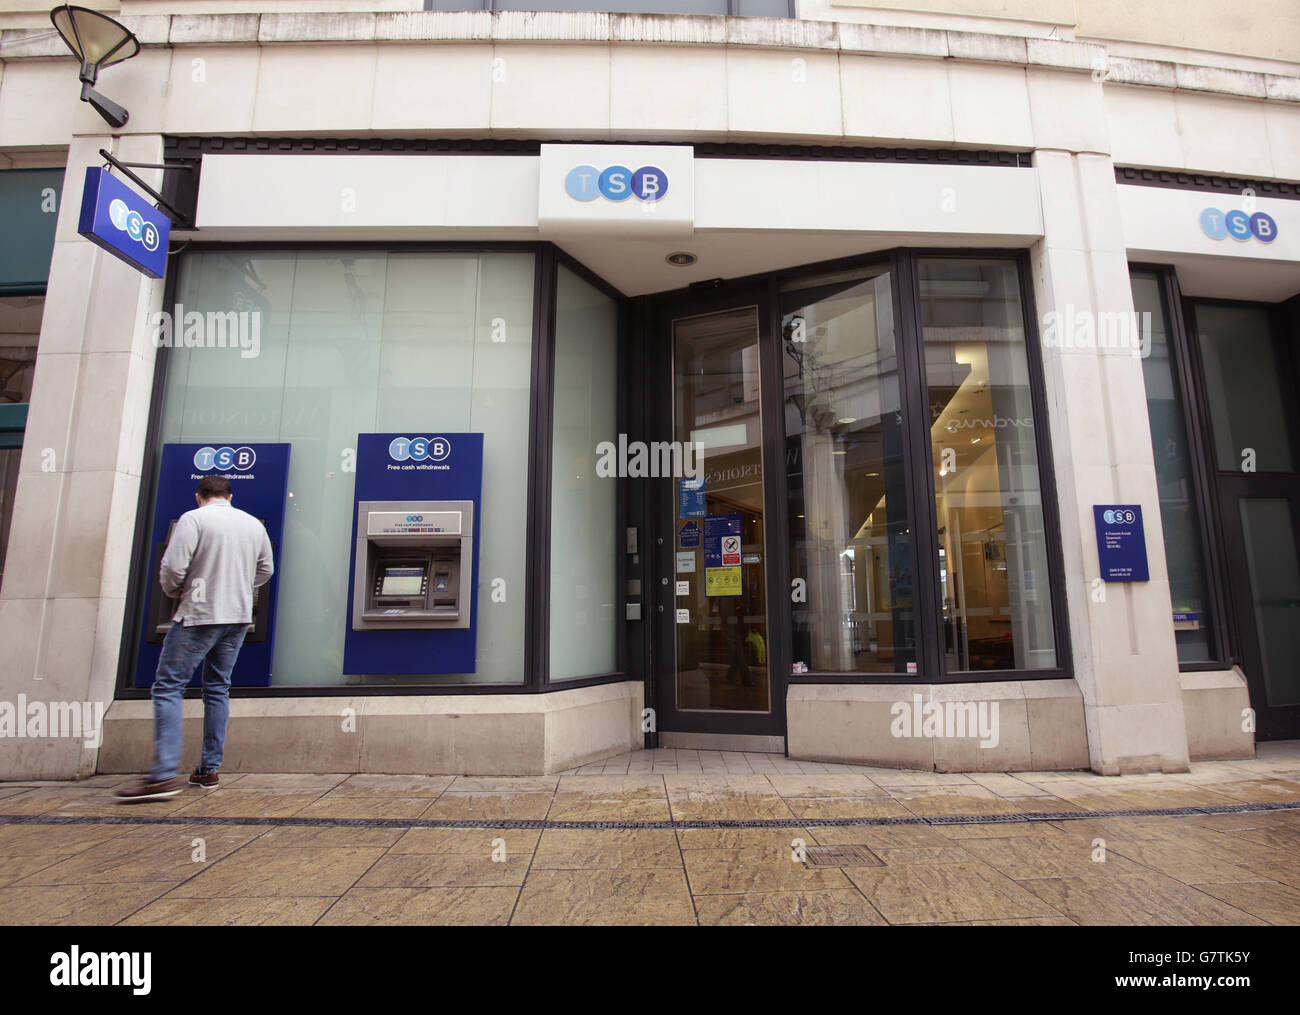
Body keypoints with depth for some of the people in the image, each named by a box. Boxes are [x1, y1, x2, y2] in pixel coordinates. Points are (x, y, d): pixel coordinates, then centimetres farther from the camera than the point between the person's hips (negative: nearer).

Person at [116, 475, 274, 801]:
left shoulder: (193, 519, -7)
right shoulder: (254, 524, 11)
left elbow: (172, 568, -13)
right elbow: (265, 570, 18)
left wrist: (175, 593, 6)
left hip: (199, 615, -6)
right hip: (238, 617, 6)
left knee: (168, 687, -1)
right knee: (217, 689, 12)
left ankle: (165, 774, -8)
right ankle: (209, 771, 15)